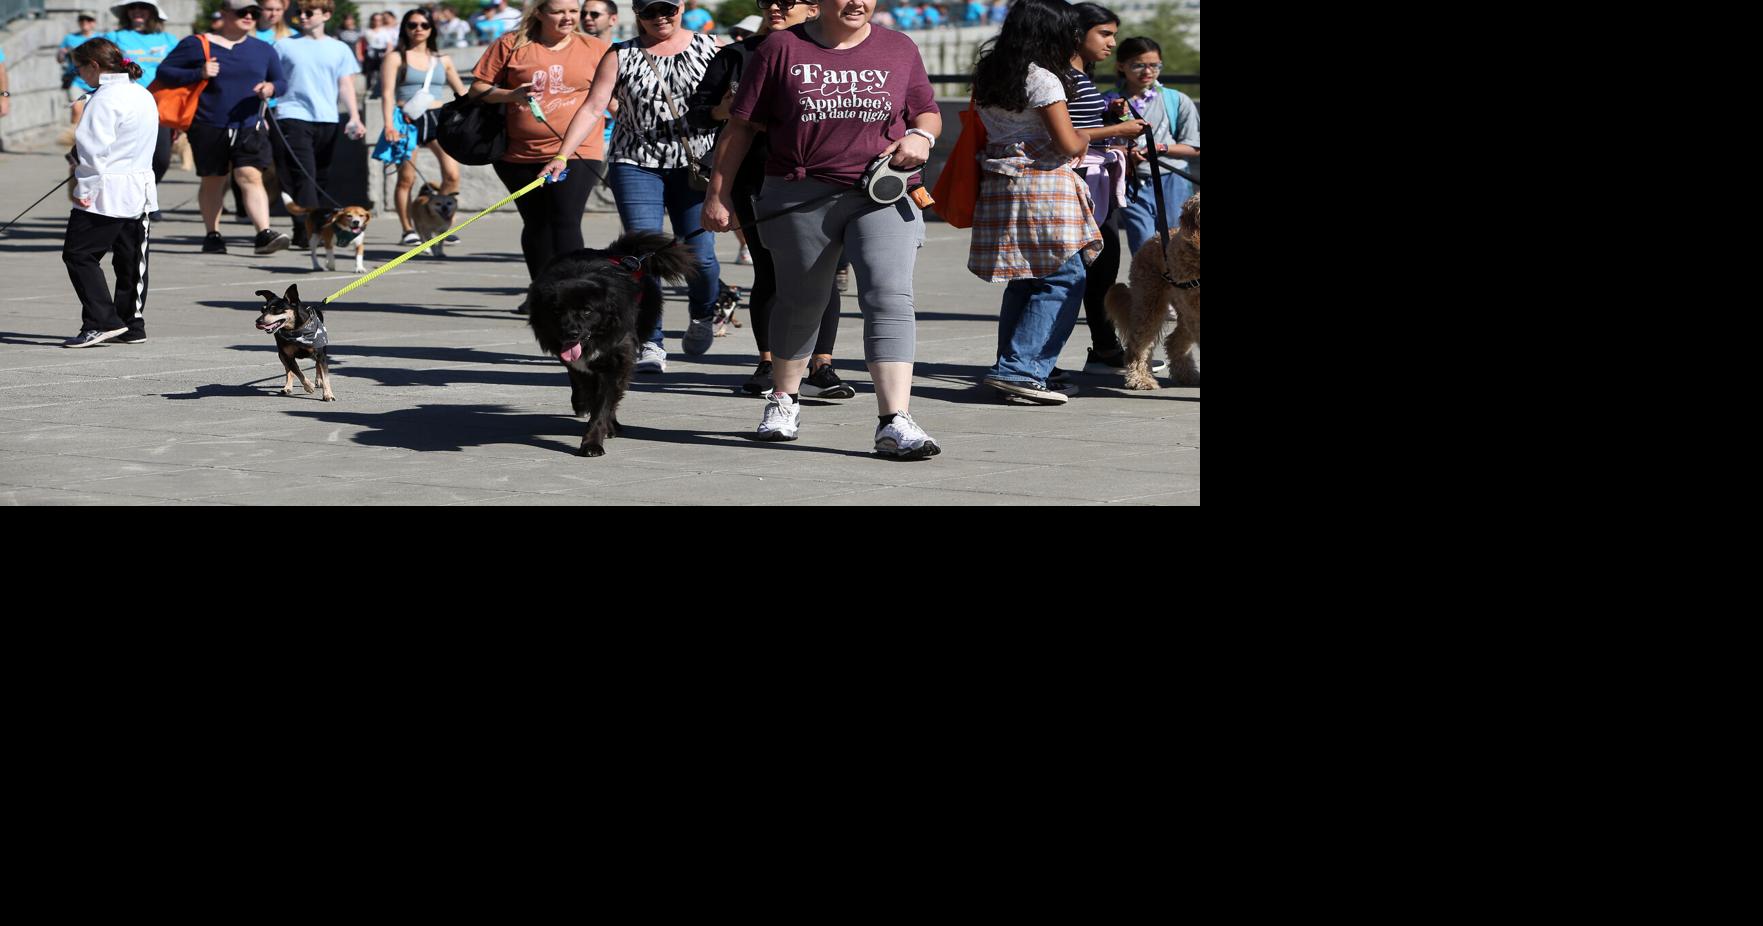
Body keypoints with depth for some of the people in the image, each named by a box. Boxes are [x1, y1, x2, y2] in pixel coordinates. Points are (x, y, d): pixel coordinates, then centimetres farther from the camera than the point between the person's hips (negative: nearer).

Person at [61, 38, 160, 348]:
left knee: (78, 254, -3)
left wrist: (85, 189, -13)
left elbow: (95, 149, -18)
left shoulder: (105, 99, -14)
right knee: (130, 260, 12)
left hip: (106, 193, -9)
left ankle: (102, 321, -10)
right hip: (140, 189, 9)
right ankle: (133, 324, 14)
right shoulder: (144, 95, 14)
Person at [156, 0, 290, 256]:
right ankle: (212, 235, 22)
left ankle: (264, 234, -23)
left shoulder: (263, 50, 11)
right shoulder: (196, 45, 1)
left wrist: (272, 88, -7)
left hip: (249, 127, 1)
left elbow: (281, 81, 18)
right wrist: (198, 74, -15)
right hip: (208, 127, -1)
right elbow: (164, 72, 1)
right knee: (213, 180, 8)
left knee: (250, 176, -14)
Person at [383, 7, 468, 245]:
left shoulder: (442, 60, 15)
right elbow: (387, 94, -4)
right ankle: (408, 230, 2)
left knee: (452, 175, -13)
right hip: (408, 121, -3)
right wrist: (389, 126, -16)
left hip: (437, 118, 3)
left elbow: (461, 91, 23)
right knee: (406, 178, -5)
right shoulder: (396, 57, 4)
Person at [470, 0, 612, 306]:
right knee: (536, 224, 12)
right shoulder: (512, 45, 3)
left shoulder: (596, 49, 4)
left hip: (576, 154, -2)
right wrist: (512, 95, -14)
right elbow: (478, 89, 5)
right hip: (521, 155, 2)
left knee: (566, 222, -15)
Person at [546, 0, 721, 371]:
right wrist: (562, 155, -14)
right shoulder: (621, 57, 3)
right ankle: (651, 345, -2)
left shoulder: (709, 49, 5)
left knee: (699, 254, -4)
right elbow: (593, 108, -4)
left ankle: (703, 315, 28)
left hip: (696, 164, 0)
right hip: (636, 164, 0)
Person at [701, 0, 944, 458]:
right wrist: (719, 194, 2)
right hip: (802, 196, 0)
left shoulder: (899, 49, 9)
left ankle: (895, 422, -23)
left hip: (881, 196, 0)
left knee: (889, 298, -17)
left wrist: (920, 135, -4)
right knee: (800, 300, 13)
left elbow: (928, 113, 20)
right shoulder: (783, 48, 4)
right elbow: (741, 127, 5)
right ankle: (783, 399, 37)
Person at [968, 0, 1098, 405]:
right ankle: (1020, 368, -13)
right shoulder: (1043, 80, -13)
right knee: (1064, 280, -5)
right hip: (1043, 185, -8)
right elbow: (1068, 144, -15)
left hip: (999, 185, 8)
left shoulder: (988, 75, 12)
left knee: (1024, 281, 15)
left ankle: (1010, 371, 16)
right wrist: (1082, 140, 8)